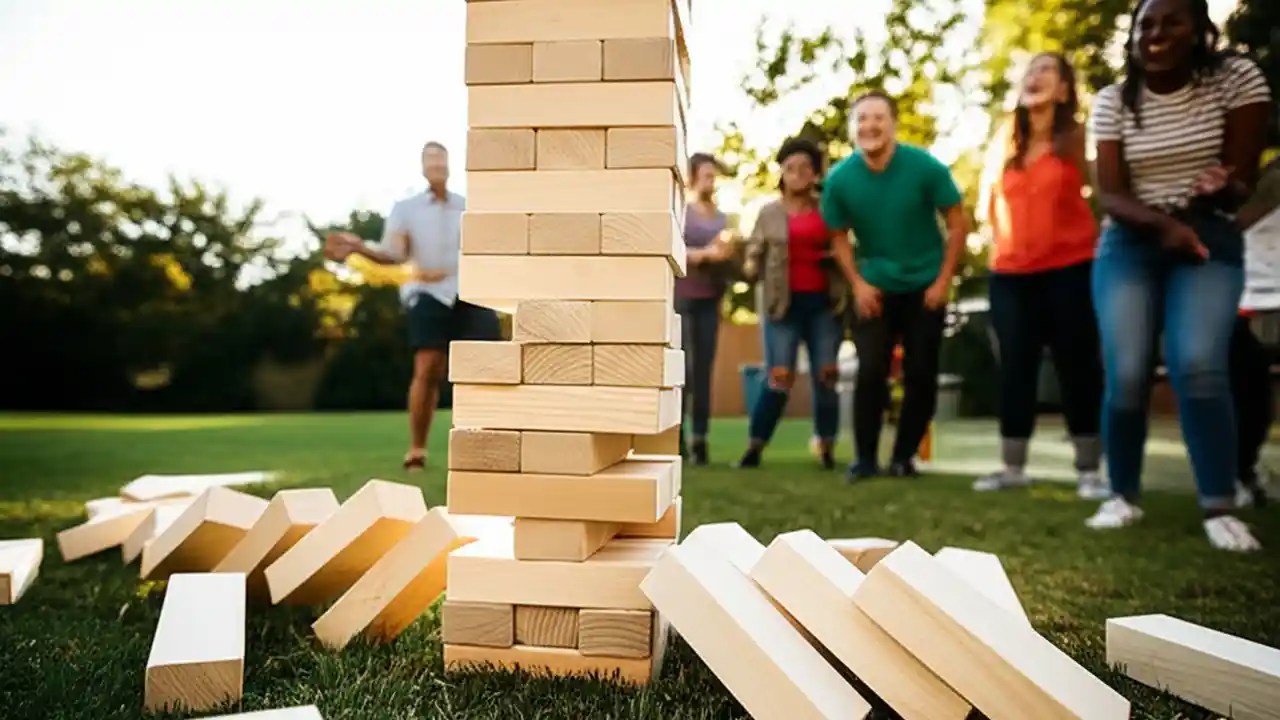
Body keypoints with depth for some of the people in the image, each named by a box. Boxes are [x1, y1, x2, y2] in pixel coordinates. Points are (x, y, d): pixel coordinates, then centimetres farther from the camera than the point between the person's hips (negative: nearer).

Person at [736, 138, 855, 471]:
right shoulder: (769, 212, 6)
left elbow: (843, 249, 19)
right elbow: (753, 256, 6)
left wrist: (838, 256, -4)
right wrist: (749, 265, -16)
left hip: (823, 302, 2)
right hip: (784, 304, -2)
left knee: (825, 376, 2)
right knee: (779, 377, -8)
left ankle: (827, 451, 9)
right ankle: (754, 448, 1)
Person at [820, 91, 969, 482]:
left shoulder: (925, 166, -16)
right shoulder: (839, 179, -12)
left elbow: (958, 223, -7)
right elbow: (838, 236, 3)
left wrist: (943, 281, -10)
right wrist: (858, 284, -6)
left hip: (924, 286, 0)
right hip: (875, 287, 1)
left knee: (921, 375, 0)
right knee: (870, 372, -7)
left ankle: (904, 456, 15)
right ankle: (864, 457, 6)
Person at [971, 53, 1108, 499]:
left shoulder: (1076, 138, -2)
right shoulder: (1004, 140, 10)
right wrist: (1008, 239, 10)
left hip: (1070, 269, -3)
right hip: (1010, 274, 4)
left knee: (1077, 367, 0)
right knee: (1015, 370, 6)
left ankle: (1089, 471, 10)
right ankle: (1013, 468, 15)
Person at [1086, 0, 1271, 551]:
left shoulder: (1237, 79, -2)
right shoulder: (1112, 101, 1)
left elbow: (1243, 183, -5)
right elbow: (1109, 194, -7)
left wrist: (1221, 188, -29)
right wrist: (1164, 222, -24)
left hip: (1209, 241, -1)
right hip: (1129, 244, 1)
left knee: (1199, 366, -21)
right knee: (1126, 374, -11)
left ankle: (1220, 507, -10)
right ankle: (1123, 497, 7)